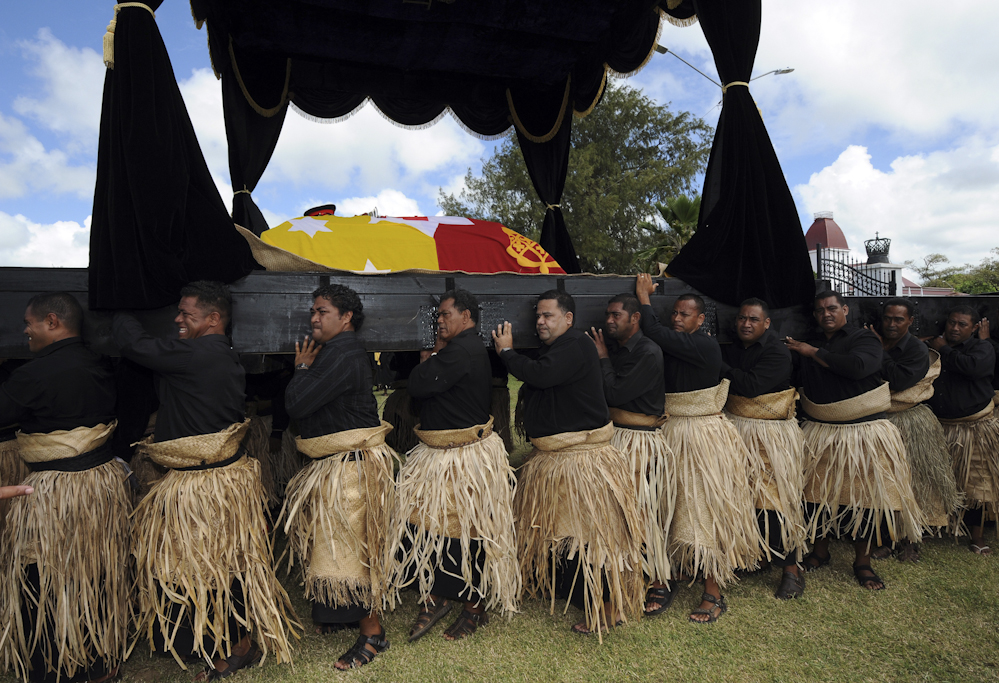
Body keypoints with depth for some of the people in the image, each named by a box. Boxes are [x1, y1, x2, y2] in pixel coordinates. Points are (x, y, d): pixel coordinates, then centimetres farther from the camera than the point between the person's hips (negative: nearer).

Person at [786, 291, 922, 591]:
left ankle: (862, 562, 18)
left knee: (864, 495, 3)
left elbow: (858, 366, -22)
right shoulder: (807, 345, 12)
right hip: (819, 432, 3)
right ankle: (819, 551, 24)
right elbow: (797, 384, 17)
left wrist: (813, 353, -14)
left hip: (863, 433, -3)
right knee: (818, 492, 6)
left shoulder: (864, 338, -1)